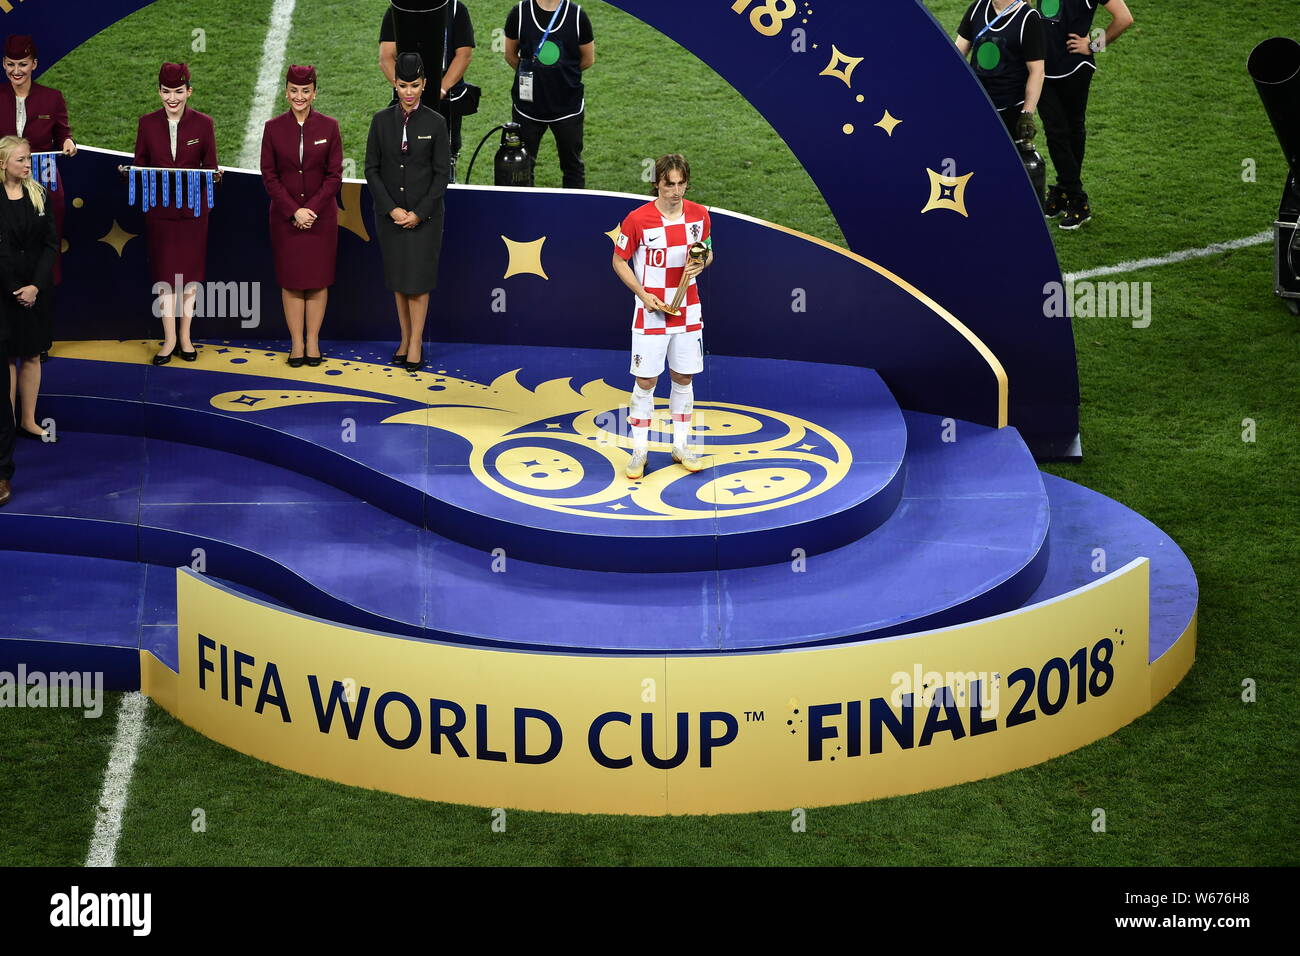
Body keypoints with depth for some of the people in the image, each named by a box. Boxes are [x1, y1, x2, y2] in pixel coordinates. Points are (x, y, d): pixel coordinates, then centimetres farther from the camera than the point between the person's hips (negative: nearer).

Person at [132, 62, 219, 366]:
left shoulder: (203, 123, -3)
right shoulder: (148, 123, 0)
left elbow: (210, 167, 1)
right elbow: (140, 165, 4)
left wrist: (214, 176, -21)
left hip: (193, 208, 0)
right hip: (159, 209, 0)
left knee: (190, 270, 6)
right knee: (165, 272, 2)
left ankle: (185, 336, 16)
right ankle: (170, 338, 7)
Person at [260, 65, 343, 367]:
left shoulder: (329, 127, -1)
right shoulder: (273, 128, -1)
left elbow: (334, 175, -2)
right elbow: (269, 175, -1)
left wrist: (312, 209, -12)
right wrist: (294, 211, -11)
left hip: (321, 215, 0)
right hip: (285, 216, 0)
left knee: (318, 279, 2)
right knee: (291, 279, 2)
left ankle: (313, 341, 9)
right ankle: (296, 342, 7)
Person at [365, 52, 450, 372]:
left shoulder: (435, 123, -5)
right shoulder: (382, 120, 0)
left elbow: (442, 173, -5)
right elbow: (371, 169, 1)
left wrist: (419, 212, -12)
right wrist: (391, 209, -9)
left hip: (424, 212, -3)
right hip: (389, 212, 3)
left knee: (418, 277, -3)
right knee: (397, 277, 9)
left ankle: (416, 343, 3)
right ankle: (406, 339, 18)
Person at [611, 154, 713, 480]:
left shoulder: (699, 214, -2)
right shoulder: (637, 219, -13)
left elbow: (707, 252, 13)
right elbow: (619, 261, -3)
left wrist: (701, 264, -11)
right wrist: (643, 294, -14)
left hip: (688, 313, 4)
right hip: (651, 314, -3)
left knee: (683, 379, 11)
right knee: (646, 382, 0)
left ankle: (681, 446, 23)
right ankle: (639, 450, 10)